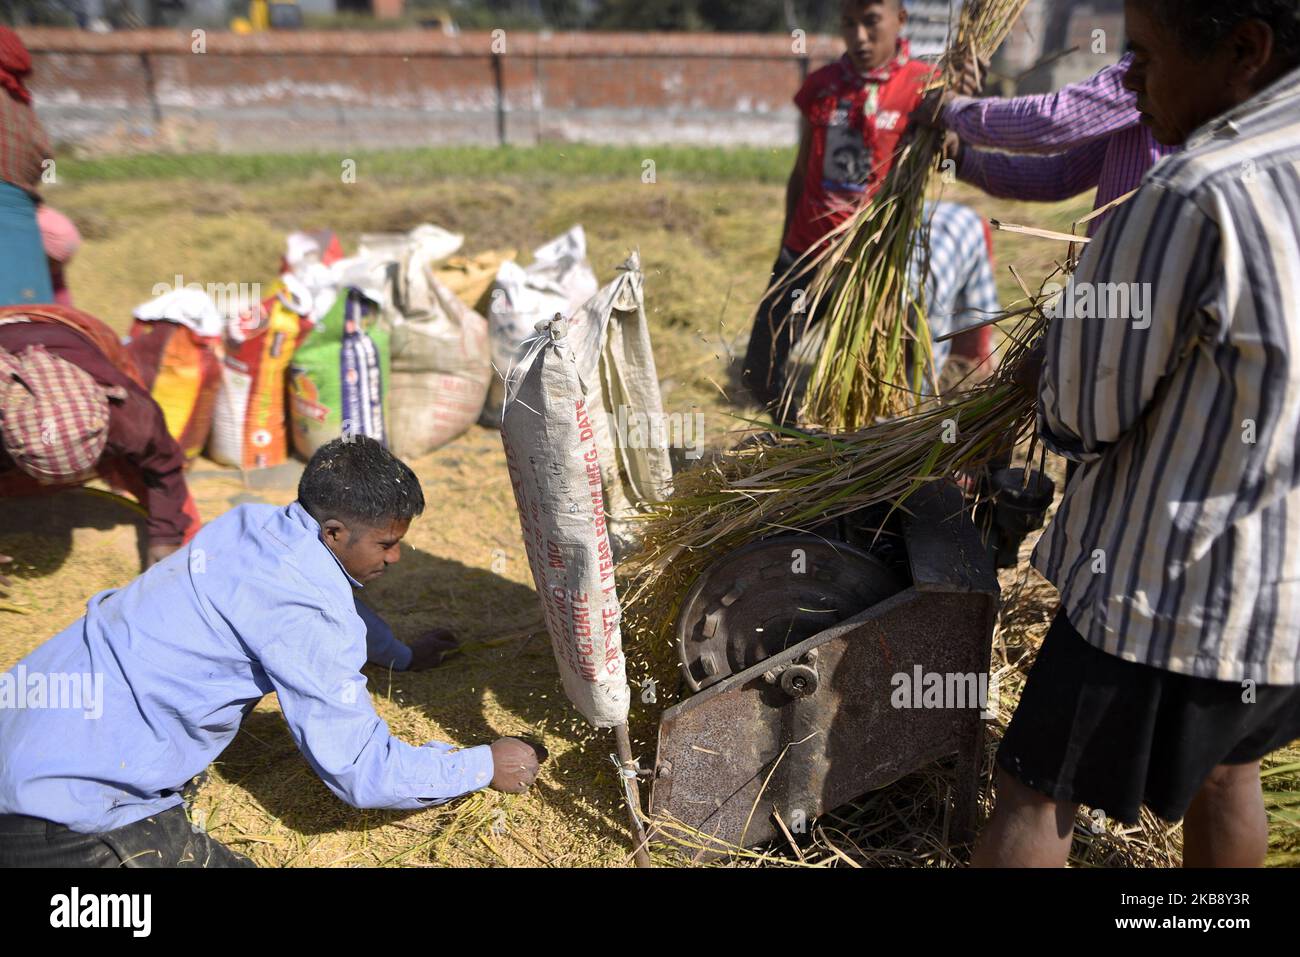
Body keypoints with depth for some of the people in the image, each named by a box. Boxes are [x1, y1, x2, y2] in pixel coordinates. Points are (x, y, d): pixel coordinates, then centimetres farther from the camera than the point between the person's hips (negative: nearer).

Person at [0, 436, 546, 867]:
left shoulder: (260, 524, 0)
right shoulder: (302, 617, -25)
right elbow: (362, 773, -18)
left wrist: (403, 655, 34)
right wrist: (486, 767, -6)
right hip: (65, 807, -9)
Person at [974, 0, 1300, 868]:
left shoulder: (1197, 198, -25)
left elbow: (1082, 413, -16)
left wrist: (1043, 376, 6)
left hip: (1172, 594, -8)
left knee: (1038, 795, 7)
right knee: (1225, 768, 28)